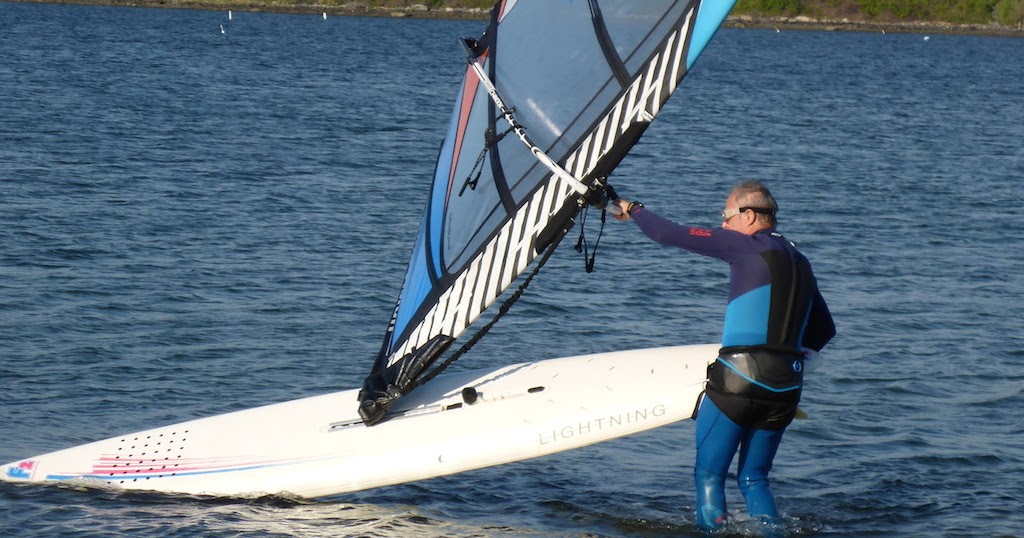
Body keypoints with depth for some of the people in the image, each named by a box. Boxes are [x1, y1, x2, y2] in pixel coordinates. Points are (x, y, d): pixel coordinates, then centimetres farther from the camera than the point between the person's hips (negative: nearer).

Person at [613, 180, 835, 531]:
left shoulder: (745, 246, -5)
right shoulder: (800, 264, 15)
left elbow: (669, 235, -5)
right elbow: (824, 331, 23)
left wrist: (634, 211, 12)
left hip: (739, 381, -6)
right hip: (786, 387, 6)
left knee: (709, 476, 5)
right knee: (754, 479, 16)